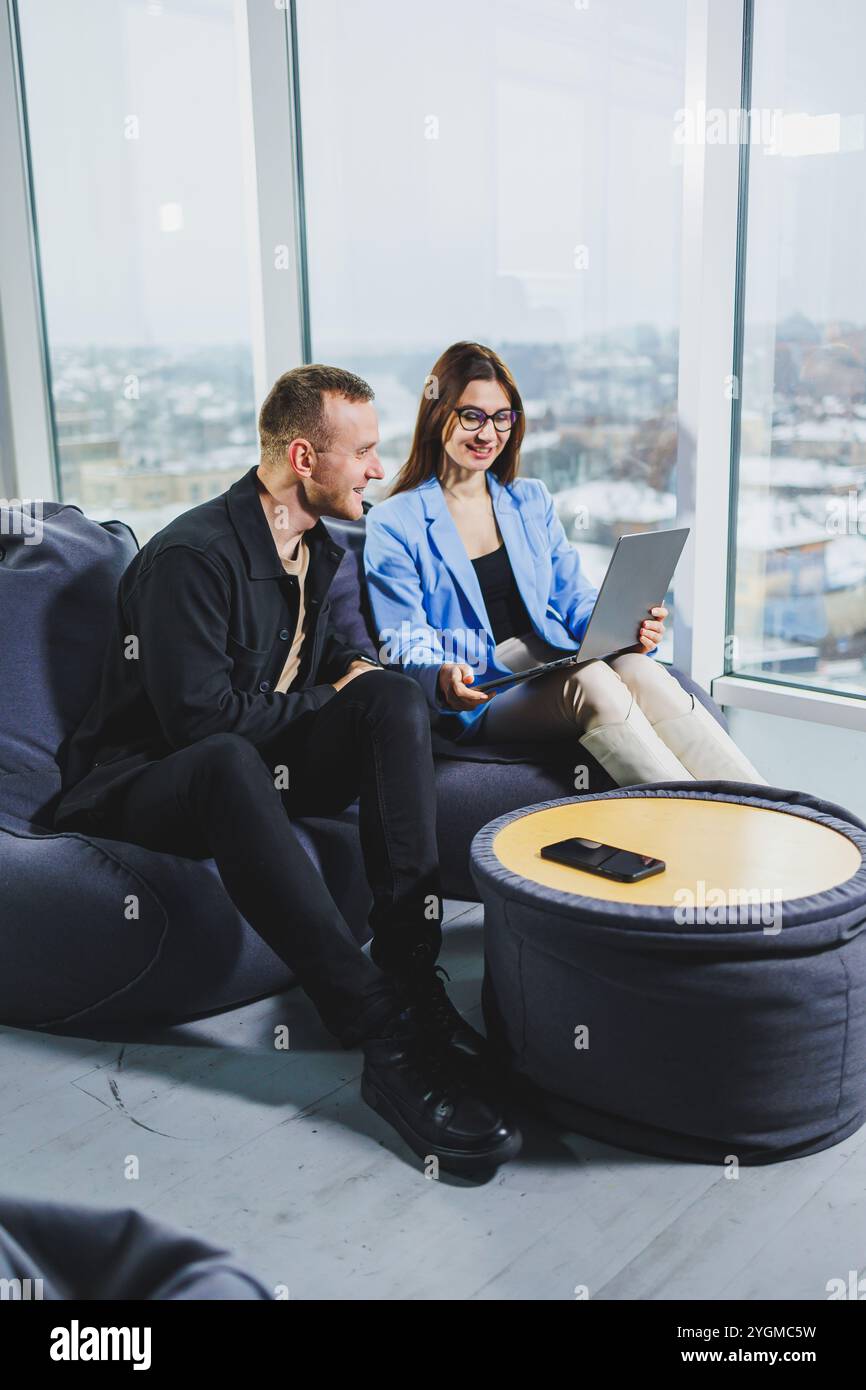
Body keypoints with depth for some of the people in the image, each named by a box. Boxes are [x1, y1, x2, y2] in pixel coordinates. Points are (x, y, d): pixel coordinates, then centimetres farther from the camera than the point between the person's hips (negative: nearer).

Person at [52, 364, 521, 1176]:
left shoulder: (319, 548, 9)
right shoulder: (191, 556, -20)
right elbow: (200, 718, -25)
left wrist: (357, 674, 2)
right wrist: (327, 698, -12)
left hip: (259, 760, 8)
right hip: (141, 784, -7)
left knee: (393, 699, -18)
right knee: (229, 765, -43)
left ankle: (411, 977, -27)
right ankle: (388, 1041, -44)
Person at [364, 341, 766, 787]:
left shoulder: (533, 500, 20)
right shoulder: (393, 524, 3)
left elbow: (576, 600, 16)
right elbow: (404, 649, -3)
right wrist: (442, 680, -28)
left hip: (559, 665, 4)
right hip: (475, 703, -4)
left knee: (641, 672, -30)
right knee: (589, 680, -35)